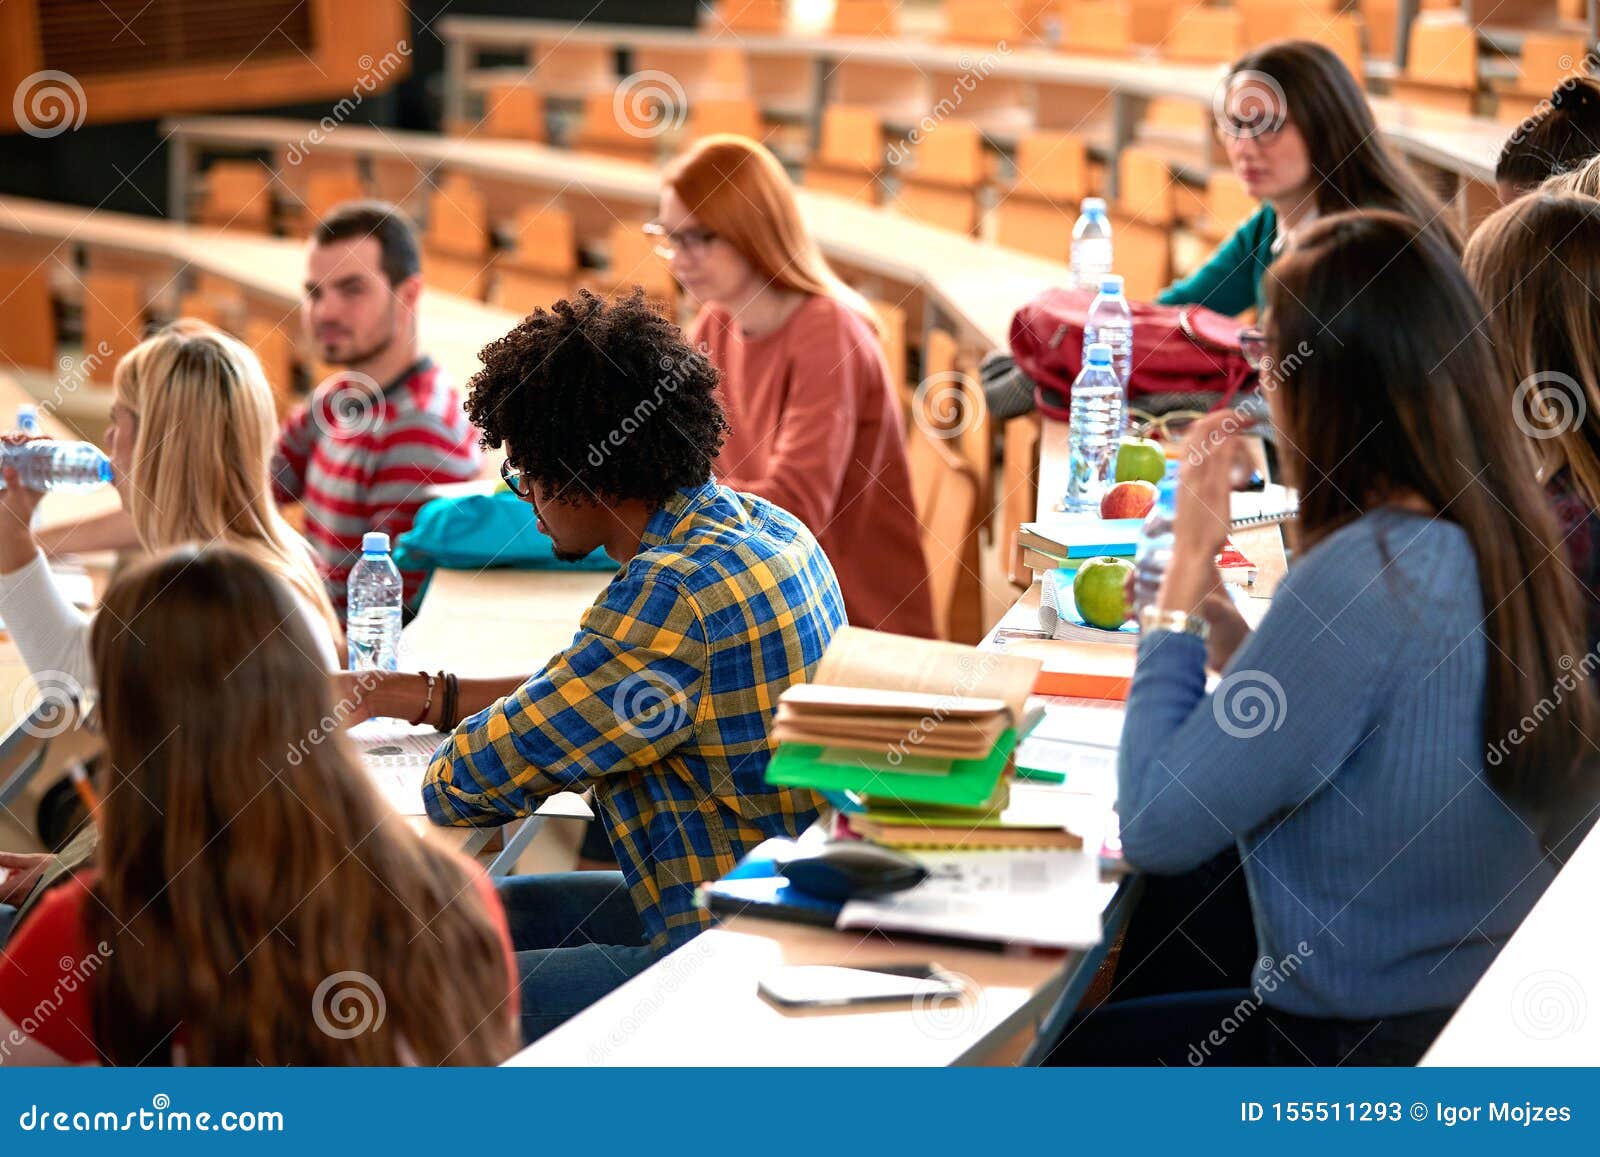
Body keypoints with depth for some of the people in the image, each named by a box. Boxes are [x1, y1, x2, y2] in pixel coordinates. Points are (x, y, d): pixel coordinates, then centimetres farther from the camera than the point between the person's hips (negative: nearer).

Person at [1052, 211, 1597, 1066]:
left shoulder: (1360, 576, -27)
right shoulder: (1505, 542, 0)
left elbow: (1156, 828, -21)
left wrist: (1187, 572, -14)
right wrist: (1216, 614, 4)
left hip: (1363, 1049, -8)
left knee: (1059, 1052, 13)